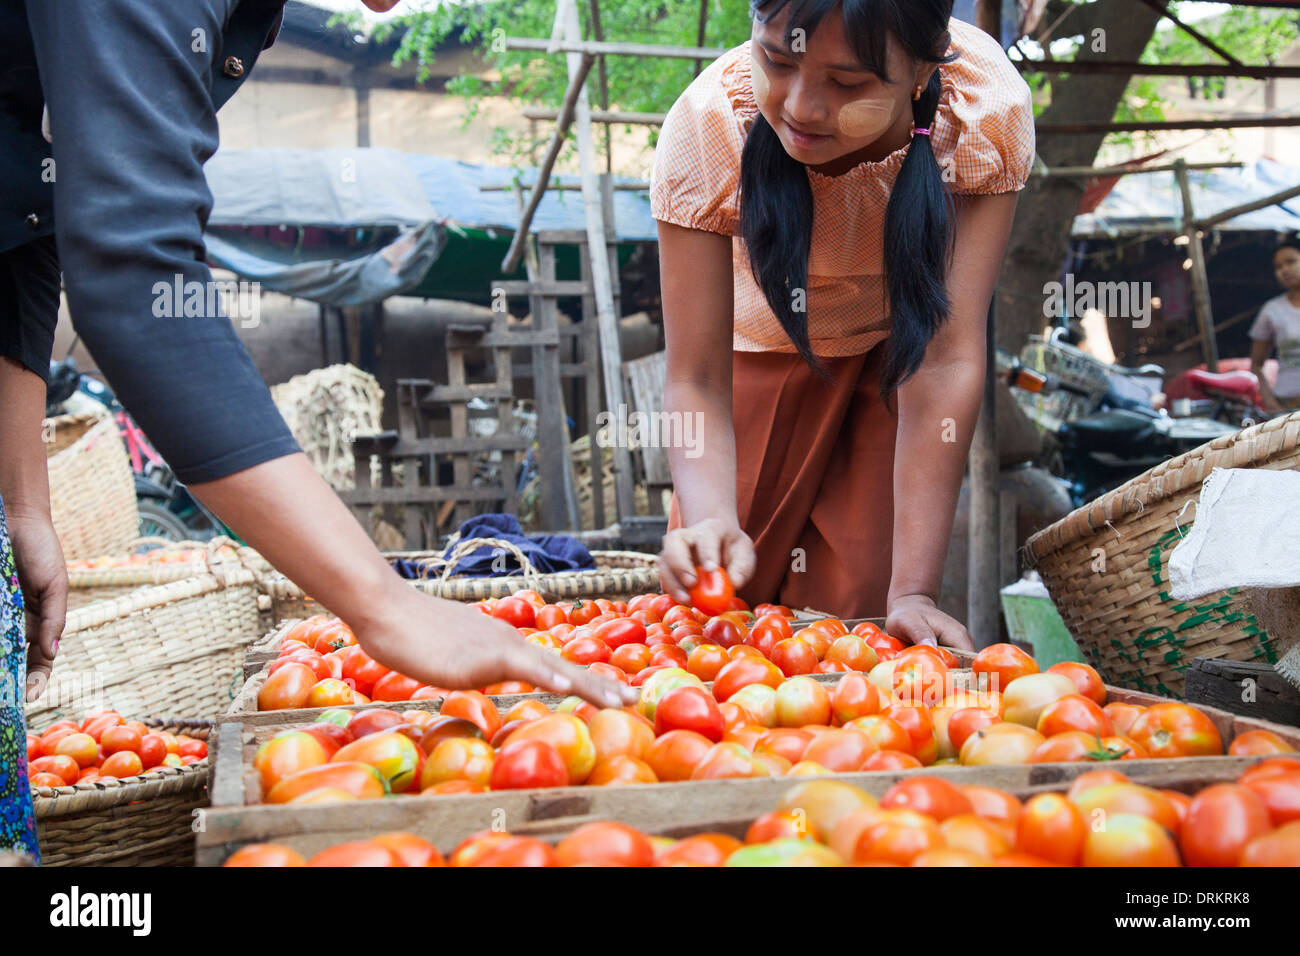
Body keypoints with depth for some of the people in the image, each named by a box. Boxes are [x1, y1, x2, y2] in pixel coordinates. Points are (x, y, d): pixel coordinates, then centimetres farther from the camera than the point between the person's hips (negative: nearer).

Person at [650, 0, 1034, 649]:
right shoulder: (706, 126, -33)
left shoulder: (987, 111, -34)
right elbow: (696, 380, -30)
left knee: (855, 598, -9)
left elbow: (947, 359, -34)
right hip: (769, 345, 1)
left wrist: (912, 594, -37)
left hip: (897, 346, 0)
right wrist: (711, 521, -49)